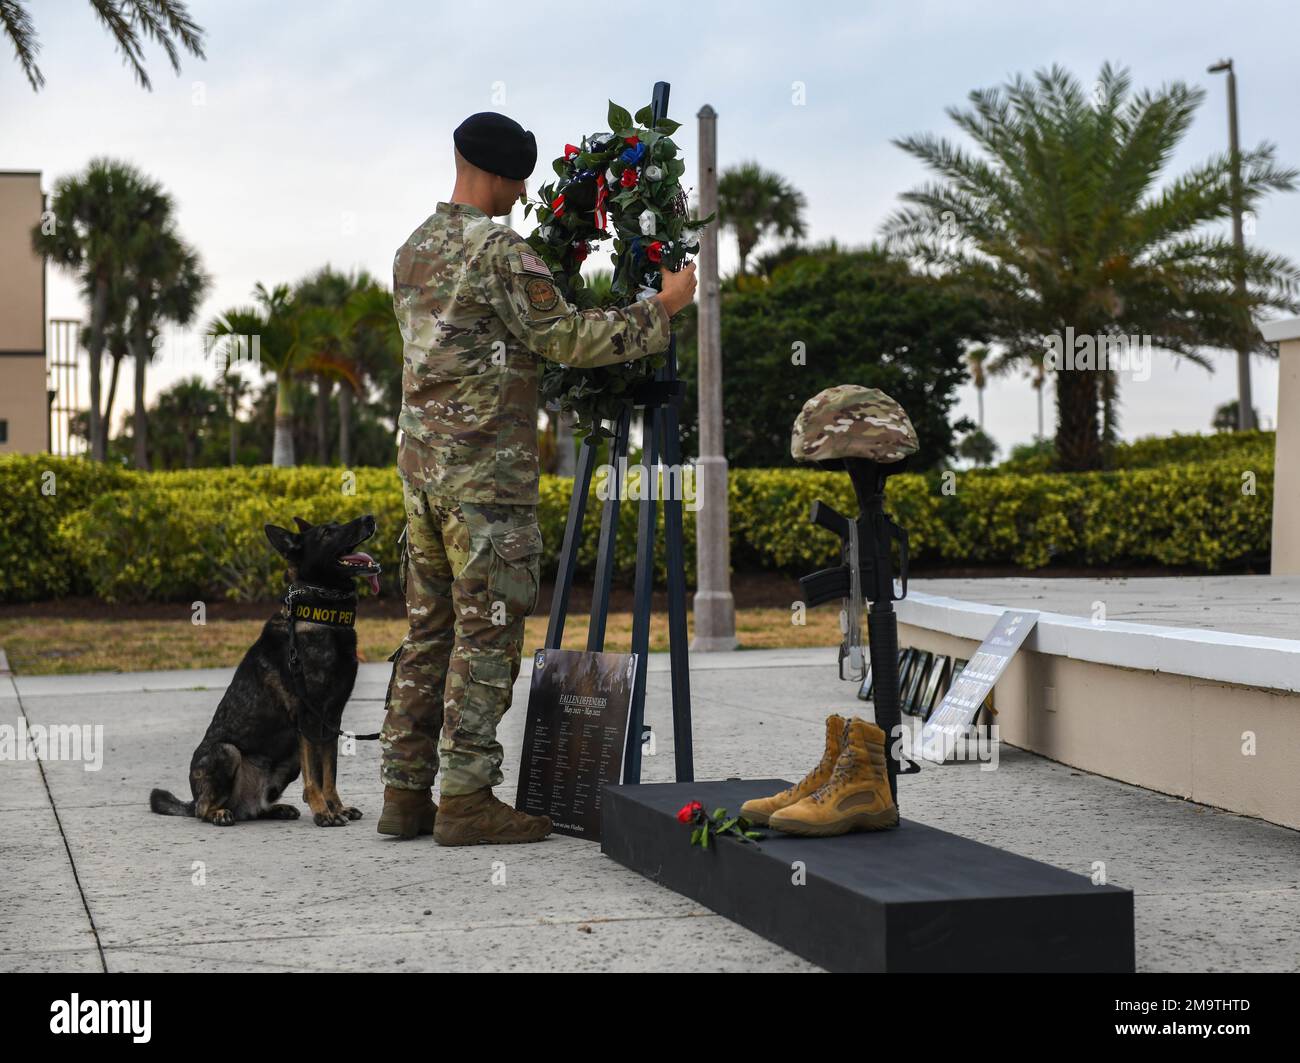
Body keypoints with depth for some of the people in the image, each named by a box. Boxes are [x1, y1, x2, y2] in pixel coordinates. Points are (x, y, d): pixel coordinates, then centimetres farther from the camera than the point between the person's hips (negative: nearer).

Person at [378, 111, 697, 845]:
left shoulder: (413, 251, 15)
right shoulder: (499, 250, -13)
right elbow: (568, 340, -14)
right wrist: (661, 310, -4)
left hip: (423, 461, 9)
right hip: (487, 468, -9)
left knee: (430, 632, 11)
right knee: (488, 633, -4)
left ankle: (407, 791, 12)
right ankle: (468, 798, -3)